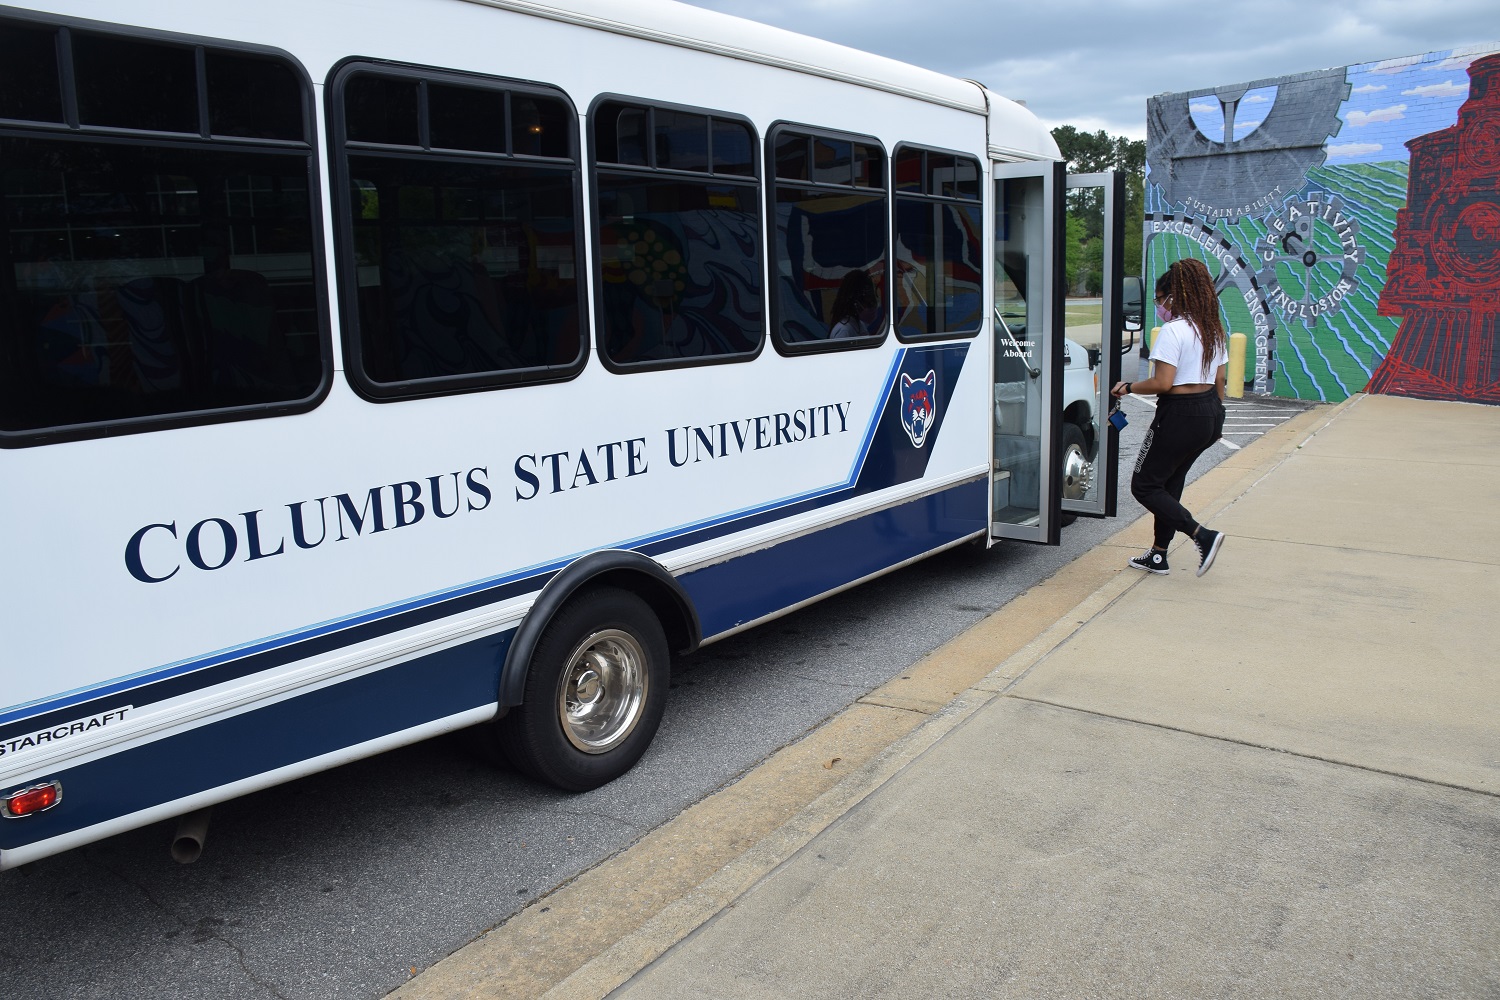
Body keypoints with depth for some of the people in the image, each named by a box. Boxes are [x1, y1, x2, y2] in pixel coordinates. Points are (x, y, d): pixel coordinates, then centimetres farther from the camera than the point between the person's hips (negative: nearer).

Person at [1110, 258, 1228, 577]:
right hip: (1210, 413, 9)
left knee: (1144, 485, 1)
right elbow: (1219, 380, 16)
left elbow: (1162, 383, -21)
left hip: (1180, 414, -9)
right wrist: (1215, 419, 25)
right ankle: (1158, 556, 22)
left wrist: (1127, 387, -6)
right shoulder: (1213, 330, 12)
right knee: (1169, 483, 18)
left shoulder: (1173, 330, -15)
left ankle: (1203, 536, -10)